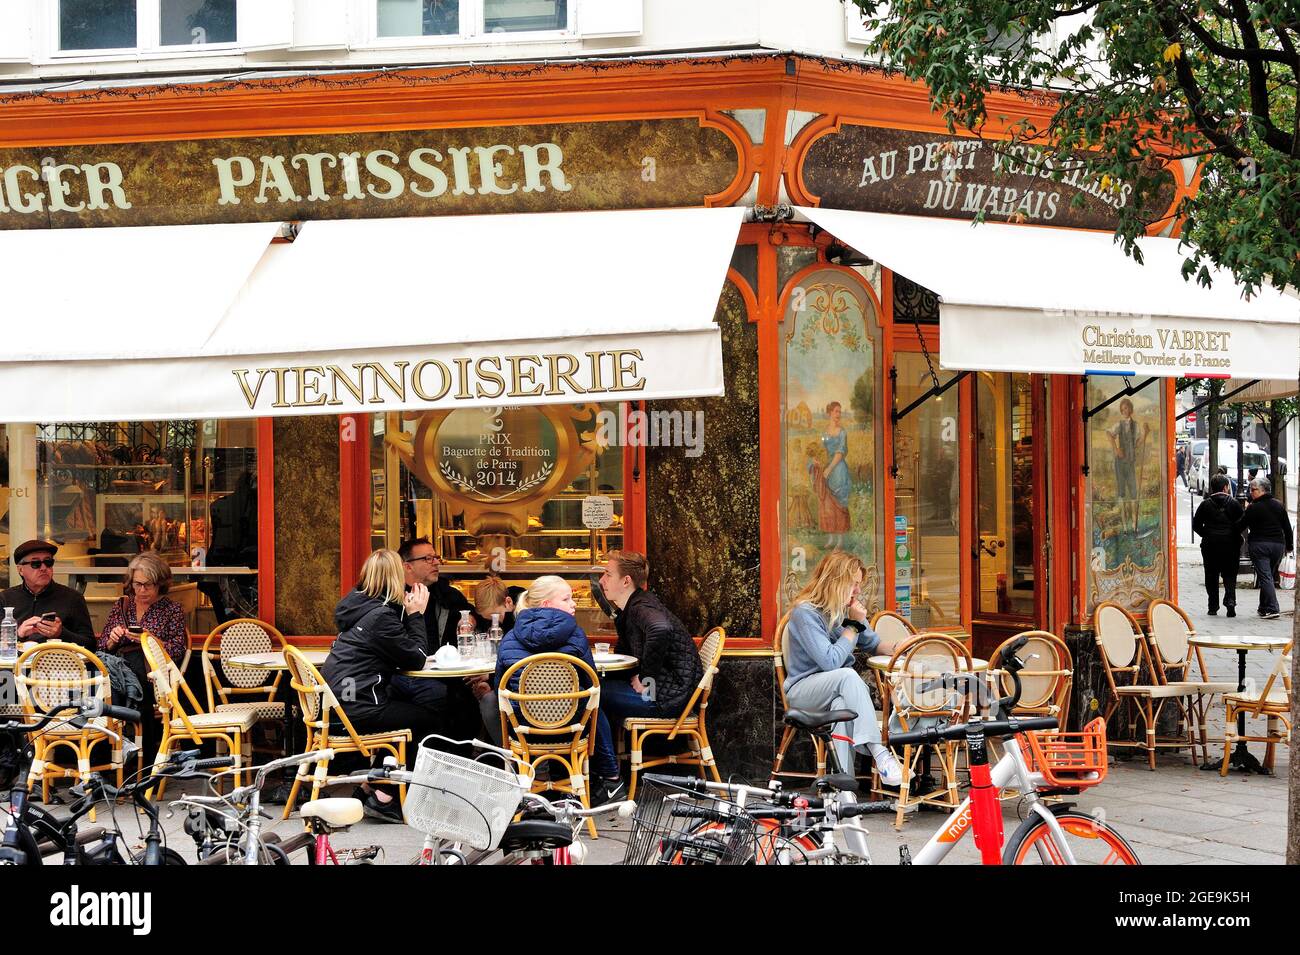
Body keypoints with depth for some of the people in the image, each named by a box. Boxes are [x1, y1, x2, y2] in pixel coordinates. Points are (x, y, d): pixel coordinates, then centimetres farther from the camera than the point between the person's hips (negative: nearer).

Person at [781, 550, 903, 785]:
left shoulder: (845, 609, 6)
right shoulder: (805, 612, -16)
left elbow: (873, 644, 20)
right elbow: (830, 661, -23)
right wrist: (853, 626, -18)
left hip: (838, 689, 5)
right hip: (803, 690, -5)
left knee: (842, 705, -33)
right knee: (847, 676, -35)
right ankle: (878, 750, -42)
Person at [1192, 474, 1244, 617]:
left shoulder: (1205, 504, -1)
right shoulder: (1234, 504, -3)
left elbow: (1196, 524, 0)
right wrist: (1236, 537, 11)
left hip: (1210, 545, 0)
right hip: (1230, 545, 0)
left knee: (1211, 576, 9)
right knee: (1230, 574, 7)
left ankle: (1213, 606, 9)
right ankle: (1230, 600, -16)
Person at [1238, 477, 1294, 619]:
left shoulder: (1253, 508, -10)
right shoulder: (1278, 505, 8)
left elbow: (1240, 526, -5)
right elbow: (1287, 527, 12)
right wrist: (1289, 546, 20)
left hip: (1259, 545, -6)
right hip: (1278, 544, 6)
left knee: (1265, 577, -6)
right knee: (1270, 576, 16)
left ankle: (1272, 609, -15)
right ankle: (1264, 608, 21)